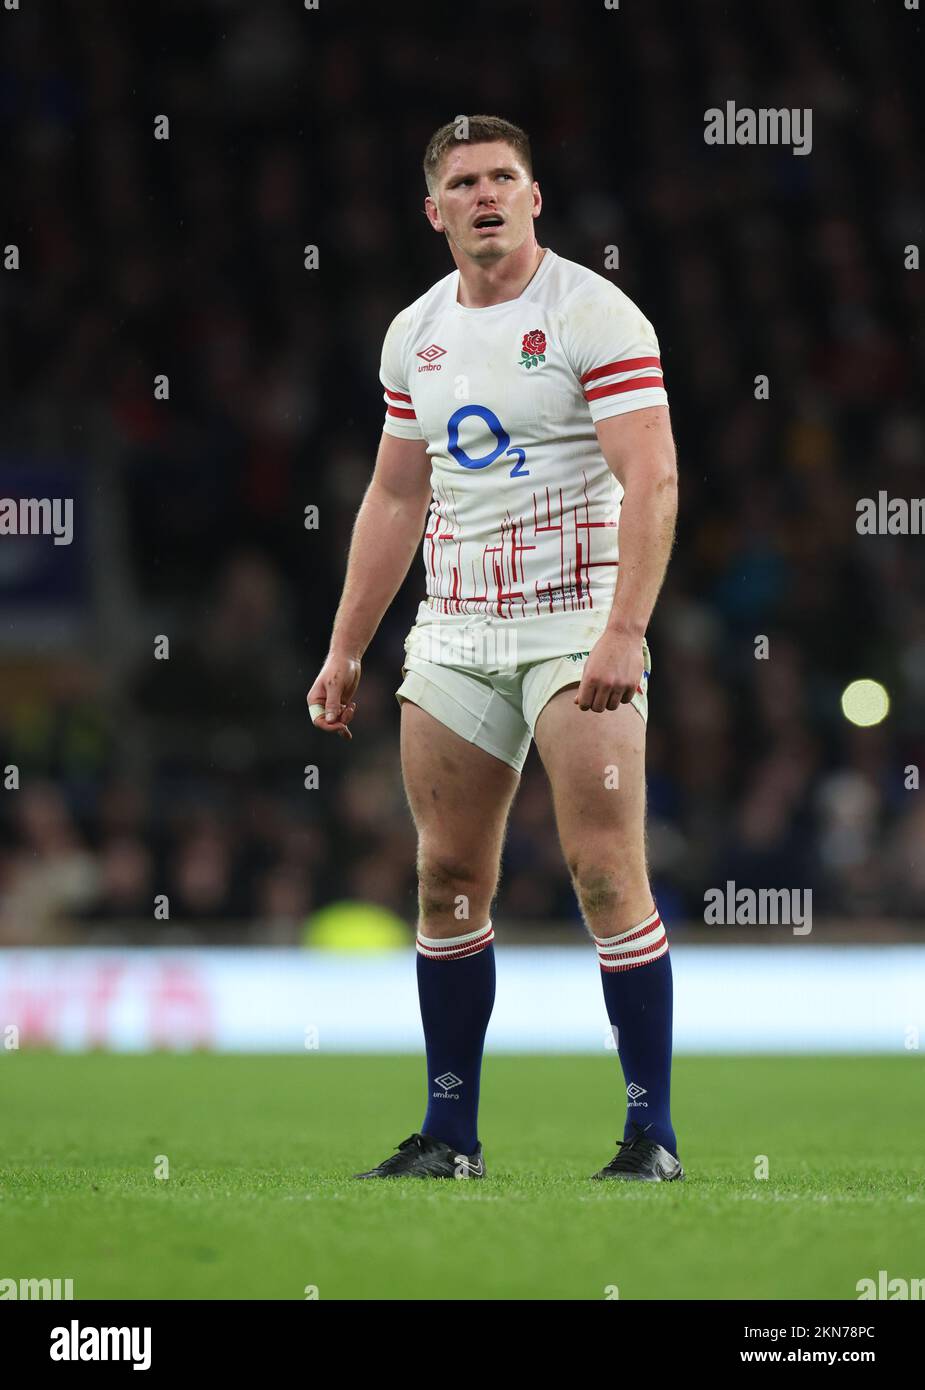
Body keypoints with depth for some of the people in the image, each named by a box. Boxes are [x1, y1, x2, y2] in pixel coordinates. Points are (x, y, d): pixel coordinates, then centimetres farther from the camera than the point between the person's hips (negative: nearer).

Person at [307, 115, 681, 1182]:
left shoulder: (595, 315, -8)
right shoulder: (414, 334, 12)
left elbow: (651, 481, -15)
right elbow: (394, 498, 20)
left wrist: (623, 634, -25)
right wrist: (344, 650, 16)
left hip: (577, 619, -6)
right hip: (455, 632, 6)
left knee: (607, 875, -11)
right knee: (448, 881, 5)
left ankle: (652, 1132, -5)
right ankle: (450, 1135, 13)